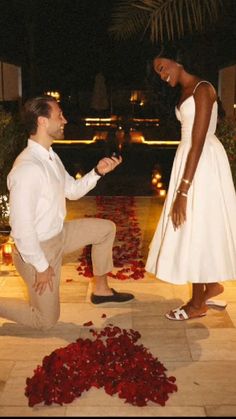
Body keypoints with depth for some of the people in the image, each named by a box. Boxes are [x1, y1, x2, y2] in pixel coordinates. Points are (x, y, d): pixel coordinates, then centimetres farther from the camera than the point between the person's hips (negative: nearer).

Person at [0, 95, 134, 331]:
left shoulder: (50, 156, -1)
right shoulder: (27, 168, -31)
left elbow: (73, 190, 12)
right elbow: (21, 228, -29)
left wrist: (98, 172, -4)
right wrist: (41, 266, -20)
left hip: (58, 234, 9)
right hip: (37, 248, -9)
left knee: (106, 229, 14)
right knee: (46, 320, 5)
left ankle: (101, 290, 26)